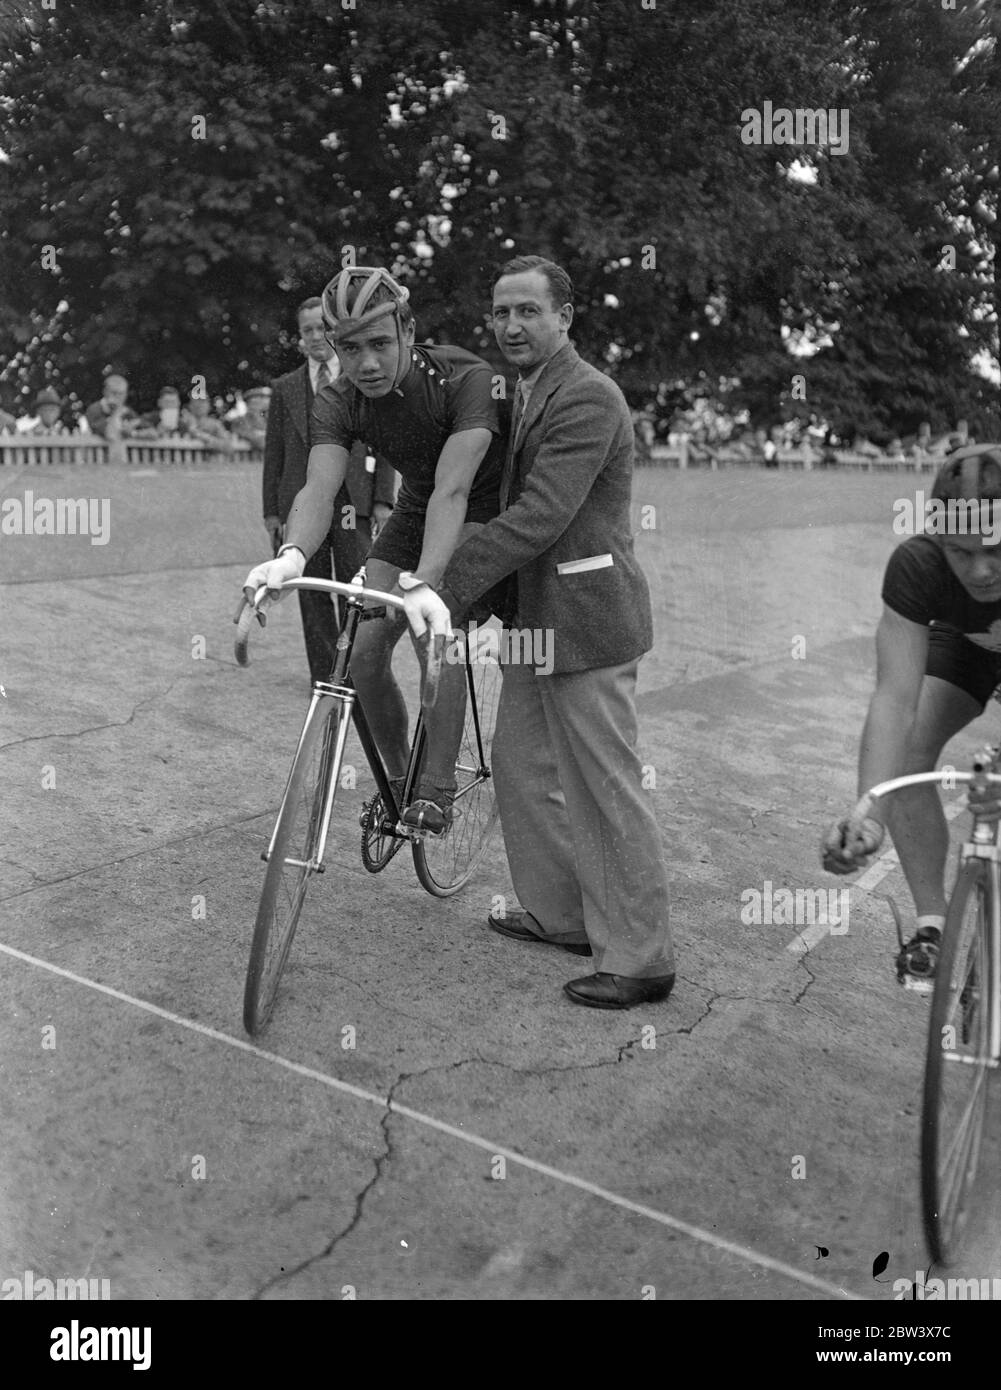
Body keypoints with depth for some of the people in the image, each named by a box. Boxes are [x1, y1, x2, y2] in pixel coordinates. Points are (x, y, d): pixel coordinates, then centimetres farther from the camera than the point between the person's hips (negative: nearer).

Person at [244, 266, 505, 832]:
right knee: (363, 650, -9)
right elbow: (319, 487, -33)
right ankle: (397, 779, 14)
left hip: (485, 511, -4)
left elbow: (452, 489, -42)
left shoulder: (465, 378, -31)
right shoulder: (338, 403, -17)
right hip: (416, 510, 5)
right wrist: (291, 556, -55)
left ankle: (437, 790, -17)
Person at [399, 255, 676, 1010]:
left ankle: (640, 961, 10)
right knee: (522, 764, 17)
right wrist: (417, 570, 9)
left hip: (584, 616, -10)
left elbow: (538, 516, -25)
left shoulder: (586, 397, -15)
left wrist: (445, 589, -29)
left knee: (607, 791, -3)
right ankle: (561, 914, 33)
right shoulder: (528, 393, 16)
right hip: (536, 612, 10)